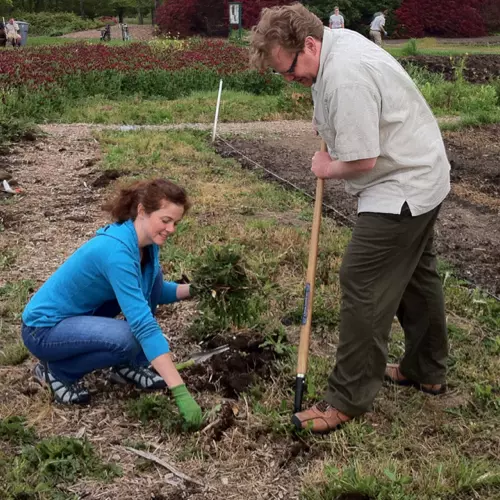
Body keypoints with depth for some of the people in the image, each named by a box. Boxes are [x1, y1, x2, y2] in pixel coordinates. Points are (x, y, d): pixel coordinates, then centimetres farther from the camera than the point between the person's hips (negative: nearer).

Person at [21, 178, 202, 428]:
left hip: (81, 313, 8)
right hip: (44, 328, -8)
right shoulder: (116, 250, -33)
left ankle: (128, 365, 7)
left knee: (151, 277, -5)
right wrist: (180, 391, -39)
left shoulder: (146, 242, -6)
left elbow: (154, 292, 11)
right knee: (126, 339, -31)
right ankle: (57, 370, -3)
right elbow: (144, 325, -38)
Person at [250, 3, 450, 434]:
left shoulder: (345, 78, -29)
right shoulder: (337, 41, 5)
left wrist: (328, 169, -8)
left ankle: (349, 399, 1)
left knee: (363, 284, -8)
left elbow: (363, 160, -27)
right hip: (423, 179, 11)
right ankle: (428, 372, 36)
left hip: (401, 189, -11)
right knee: (416, 275, 20)